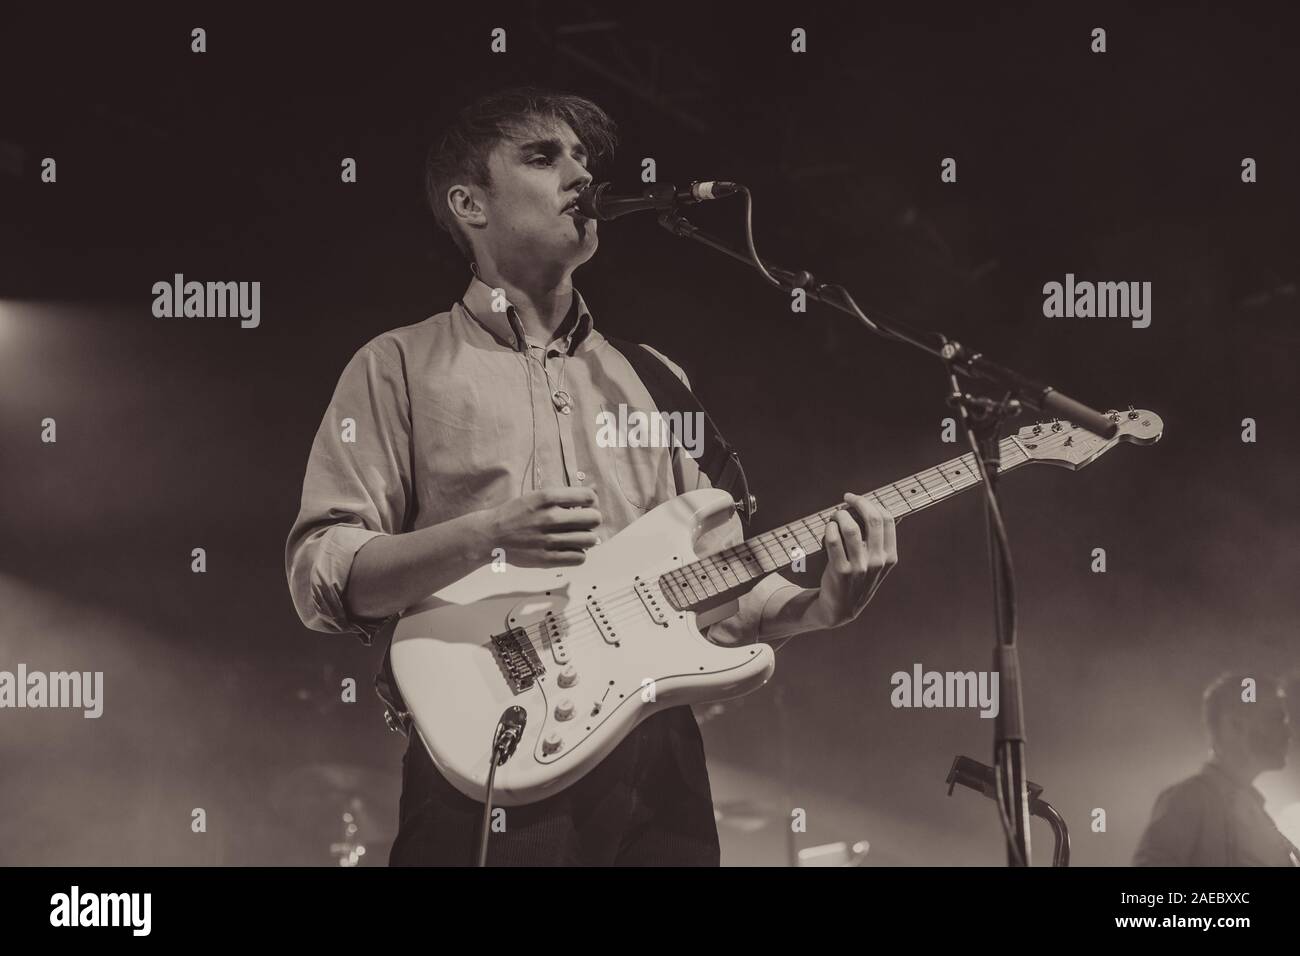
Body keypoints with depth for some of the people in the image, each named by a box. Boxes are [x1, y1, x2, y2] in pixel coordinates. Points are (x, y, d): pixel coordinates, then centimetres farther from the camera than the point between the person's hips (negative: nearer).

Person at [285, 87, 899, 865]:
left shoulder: (652, 381, 18)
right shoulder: (400, 367, 4)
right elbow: (320, 577, -5)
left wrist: (826, 601, -3)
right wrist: (485, 536, -19)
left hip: (654, 760, 4)